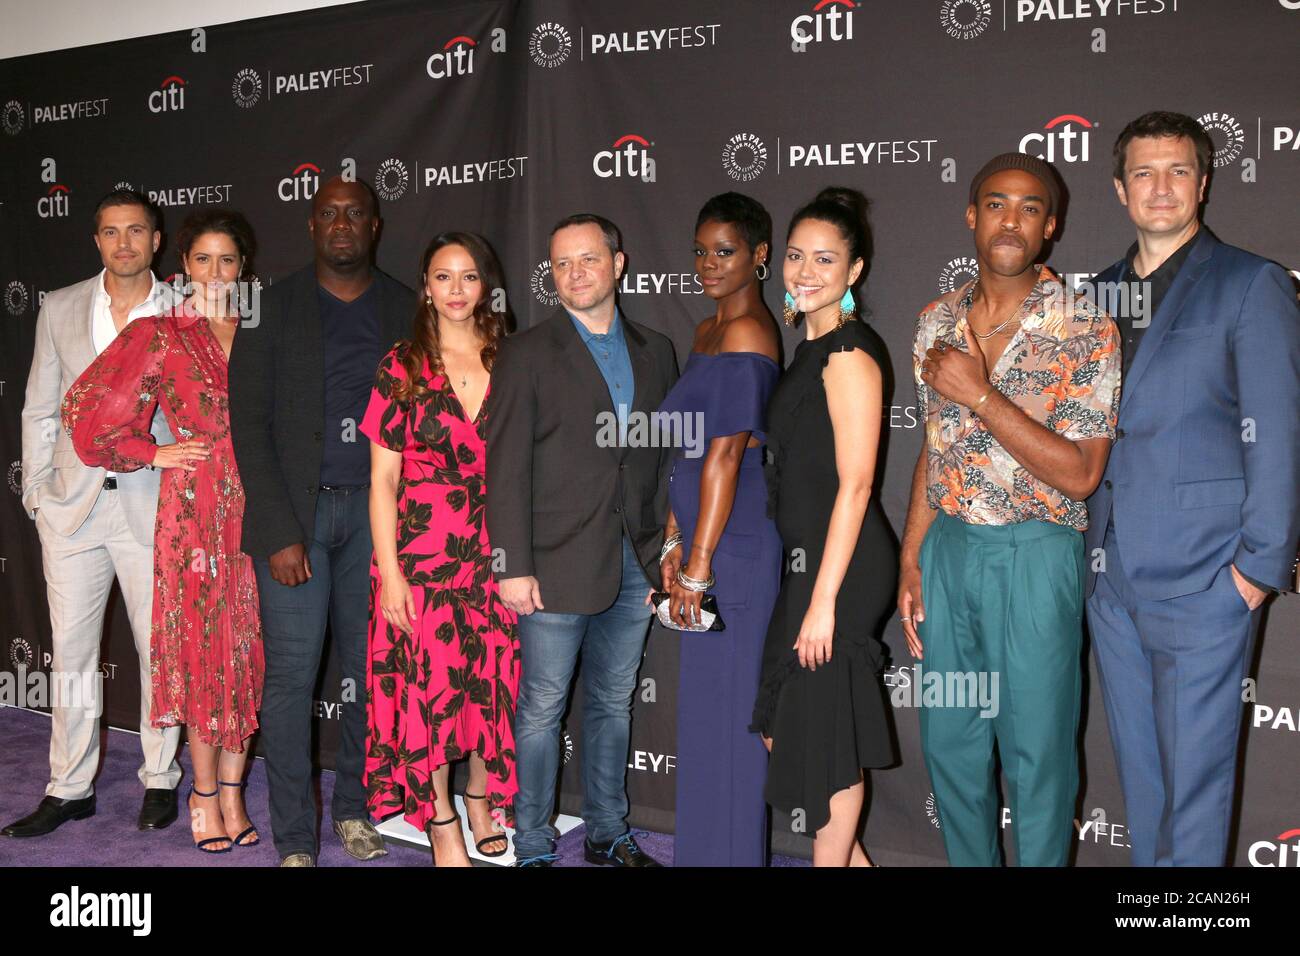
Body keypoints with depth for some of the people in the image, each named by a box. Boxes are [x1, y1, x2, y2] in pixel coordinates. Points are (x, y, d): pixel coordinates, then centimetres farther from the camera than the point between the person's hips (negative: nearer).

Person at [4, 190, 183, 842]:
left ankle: (160, 780, 20)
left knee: (161, 648, 5)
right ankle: (69, 788, 20)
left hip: (155, 502, -2)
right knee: (71, 650, 8)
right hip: (72, 502, 2)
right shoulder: (59, 309, 8)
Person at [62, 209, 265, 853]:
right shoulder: (160, 336, 0)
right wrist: (153, 454, 0)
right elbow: (87, 409, 2)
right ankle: (204, 793, 16)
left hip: (254, 509, 3)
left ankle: (231, 791, 17)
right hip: (194, 512, -3)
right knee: (201, 648, 2)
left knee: (247, 649, 6)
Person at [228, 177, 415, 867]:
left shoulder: (405, 310, 8)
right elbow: (248, 423, -2)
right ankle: (293, 840, 9)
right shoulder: (274, 306, 3)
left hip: (375, 511, 2)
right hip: (295, 508, -2)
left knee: (371, 670, 6)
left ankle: (353, 808, 25)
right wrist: (280, 532, -10)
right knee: (291, 674, -3)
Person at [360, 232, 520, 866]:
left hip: (497, 554, 2)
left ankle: (483, 798, 31)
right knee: (430, 683, 0)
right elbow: (382, 479, -2)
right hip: (423, 554, -2)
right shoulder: (403, 367, -1)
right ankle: (441, 822, 18)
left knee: (492, 681, 8)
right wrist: (389, 572, -8)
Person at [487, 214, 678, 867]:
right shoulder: (526, 354, -1)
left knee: (613, 704, 15)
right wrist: (512, 566, -13)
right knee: (541, 709, 3)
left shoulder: (654, 352, 12)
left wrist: (667, 551, 6)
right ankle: (533, 846, 17)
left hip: (634, 565, 4)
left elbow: (666, 456, 12)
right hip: (559, 562, -4)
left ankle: (607, 835, 29)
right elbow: (506, 467, -7)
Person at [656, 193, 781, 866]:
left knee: (725, 707, 1)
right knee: (705, 704, 17)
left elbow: (725, 457, -18)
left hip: (735, 543, -10)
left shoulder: (746, 333, -14)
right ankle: (704, 846, 31)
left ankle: (727, 851, 15)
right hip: (704, 539, 10)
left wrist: (699, 564, -17)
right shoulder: (708, 332, 15)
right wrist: (673, 542, 12)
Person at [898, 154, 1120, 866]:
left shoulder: (1086, 330, -11)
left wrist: (981, 393, -22)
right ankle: (970, 861, 37)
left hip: (1035, 558, -5)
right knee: (949, 740, 16)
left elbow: (1079, 473, -16)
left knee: (1036, 748, 8)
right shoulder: (936, 322, 5)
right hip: (947, 548, 5)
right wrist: (911, 560, 7)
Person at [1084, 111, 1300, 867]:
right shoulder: (1102, 292, 13)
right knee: (1138, 768, 15)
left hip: (1203, 578, -5)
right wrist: (1087, 545, 10)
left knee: (1194, 776, 1)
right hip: (1112, 577, 6)